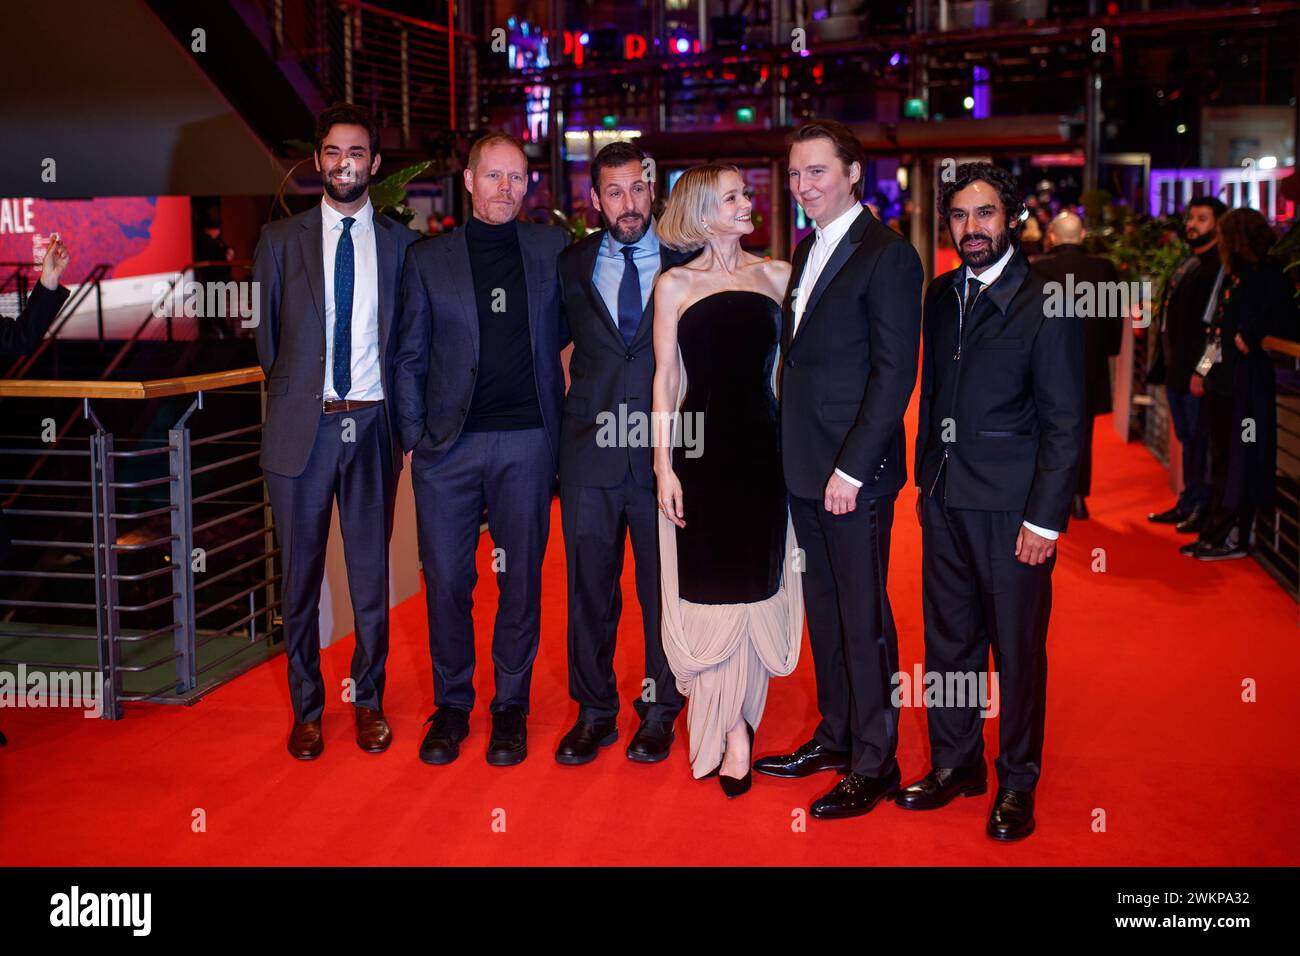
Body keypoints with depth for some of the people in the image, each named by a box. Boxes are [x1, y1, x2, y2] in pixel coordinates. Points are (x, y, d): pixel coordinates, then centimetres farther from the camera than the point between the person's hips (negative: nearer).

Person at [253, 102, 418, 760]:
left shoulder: (400, 244, 6)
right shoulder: (280, 239, 5)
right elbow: (261, 330, 11)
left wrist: (404, 420, 4)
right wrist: (289, 393, 10)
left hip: (372, 427, 0)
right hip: (302, 427, 0)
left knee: (371, 574, 7)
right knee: (300, 577, 7)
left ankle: (368, 702, 22)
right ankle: (306, 709, 21)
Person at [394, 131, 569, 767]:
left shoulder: (553, 249, 7)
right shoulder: (427, 260, 6)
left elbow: (566, 328, 20)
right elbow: (410, 359, 7)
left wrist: (531, 354, 4)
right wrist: (414, 438, 0)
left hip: (527, 440, 0)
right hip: (448, 445, 0)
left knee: (521, 580, 6)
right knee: (446, 579, 3)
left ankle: (510, 706, 20)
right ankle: (451, 704, 20)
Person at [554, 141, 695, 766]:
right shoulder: (572, 266, 7)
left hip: (664, 450, -1)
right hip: (590, 451, 2)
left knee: (663, 585, 6)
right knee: (589, 585, 7)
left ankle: (658, 711, 22)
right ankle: (594, 713, 22)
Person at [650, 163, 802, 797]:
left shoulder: (777, 276, 8)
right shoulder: (675, 285, 3)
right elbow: (665, 378, 2)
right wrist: (664, 464, -4)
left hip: (763, 448, 2)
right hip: (701, 448, -2)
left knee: (756, 588, 4)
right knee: (711, 589, 1)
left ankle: (730, 722, 18)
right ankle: (732, 732, 14)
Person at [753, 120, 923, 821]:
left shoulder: (886, 256, -11)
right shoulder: (807, 251, 15)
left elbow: (895, 372, -15)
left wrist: (851, 469, -18)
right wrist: (792, 454, 8)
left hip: (855, 472, -8)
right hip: (805, 469, 8)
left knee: (864, 619, 2)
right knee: (823, 611, 16)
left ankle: (873, 763, 14)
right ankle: (835, 737, 31)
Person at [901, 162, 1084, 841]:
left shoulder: (1046, 303, -9)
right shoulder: (941, 296, 10)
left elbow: (1064, 423, -10)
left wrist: (1045, 519, -13)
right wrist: (924, 478, 14)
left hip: (1012, 507, -5)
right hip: (945, 500, 6)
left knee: (1018, 650, 6)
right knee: (948, 641, 13)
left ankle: (1017, 782, 22)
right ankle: (955, 763, 29)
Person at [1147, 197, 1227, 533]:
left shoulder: (1221, 266, -12)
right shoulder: (1186, 263, 17)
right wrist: (1163, 363, 19)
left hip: (1198, 371, -9)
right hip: (1176, 368, 9)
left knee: (1200, 439, -3)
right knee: (1187, 439, 14)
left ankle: (1201, 508, 4)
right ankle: (1187, 504, 21)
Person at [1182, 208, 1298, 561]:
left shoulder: (1269, 277, -12)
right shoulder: (1235, 276, 13)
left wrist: (1250, 338, -13)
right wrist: (1202, 369, 14)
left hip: (1245, 383, -8)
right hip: (1221, 380, 8)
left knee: (1239, 463, -1)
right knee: (1222, 461, 12)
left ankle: (1233, 538, 6)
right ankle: (1216, 533, 19)